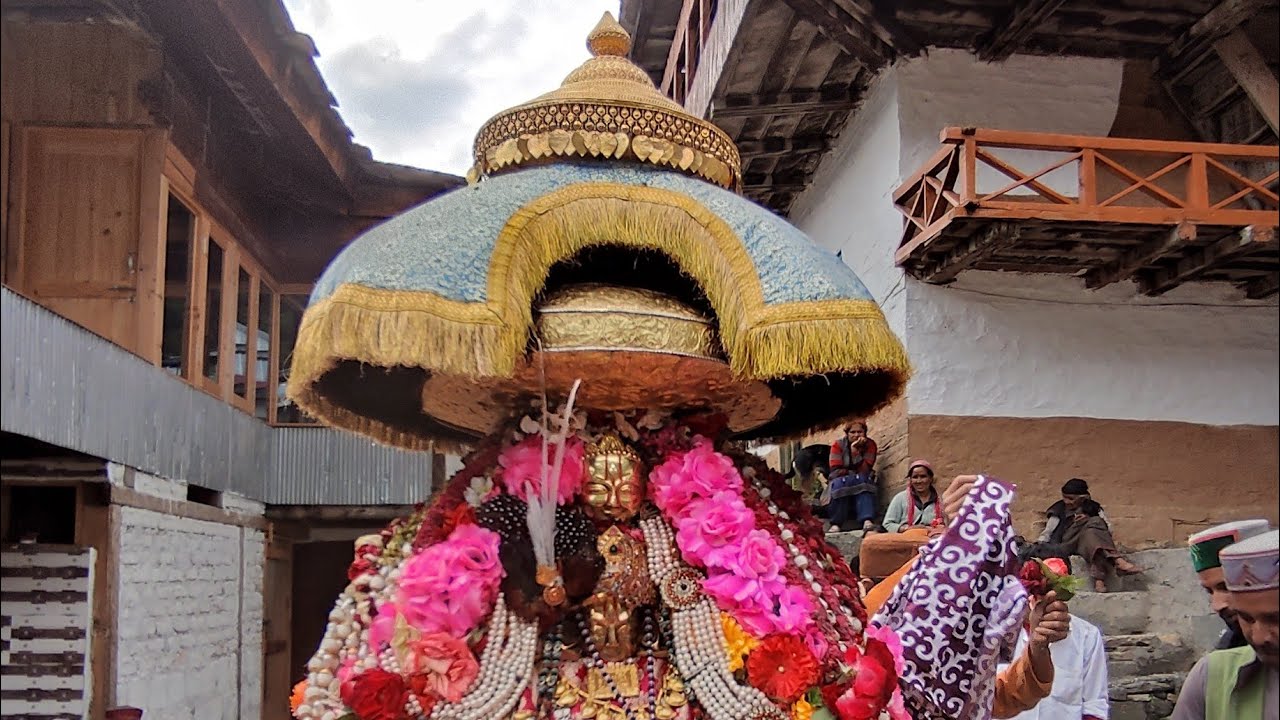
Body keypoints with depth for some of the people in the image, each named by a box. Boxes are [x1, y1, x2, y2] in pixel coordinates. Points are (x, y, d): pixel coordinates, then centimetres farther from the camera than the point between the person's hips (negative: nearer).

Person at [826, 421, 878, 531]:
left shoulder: (870, 445, -4)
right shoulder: (838, 445, -5)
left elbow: (865, 470, -17)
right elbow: (835, 471, -13)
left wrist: (856, 451, -25)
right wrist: (852, 474, -19)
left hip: (862, 482, 1)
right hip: (841, 484, -1)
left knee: (862, 480, -32)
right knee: (840, 482, -33)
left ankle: (867, 521, -48)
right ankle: (836, 524, -37)